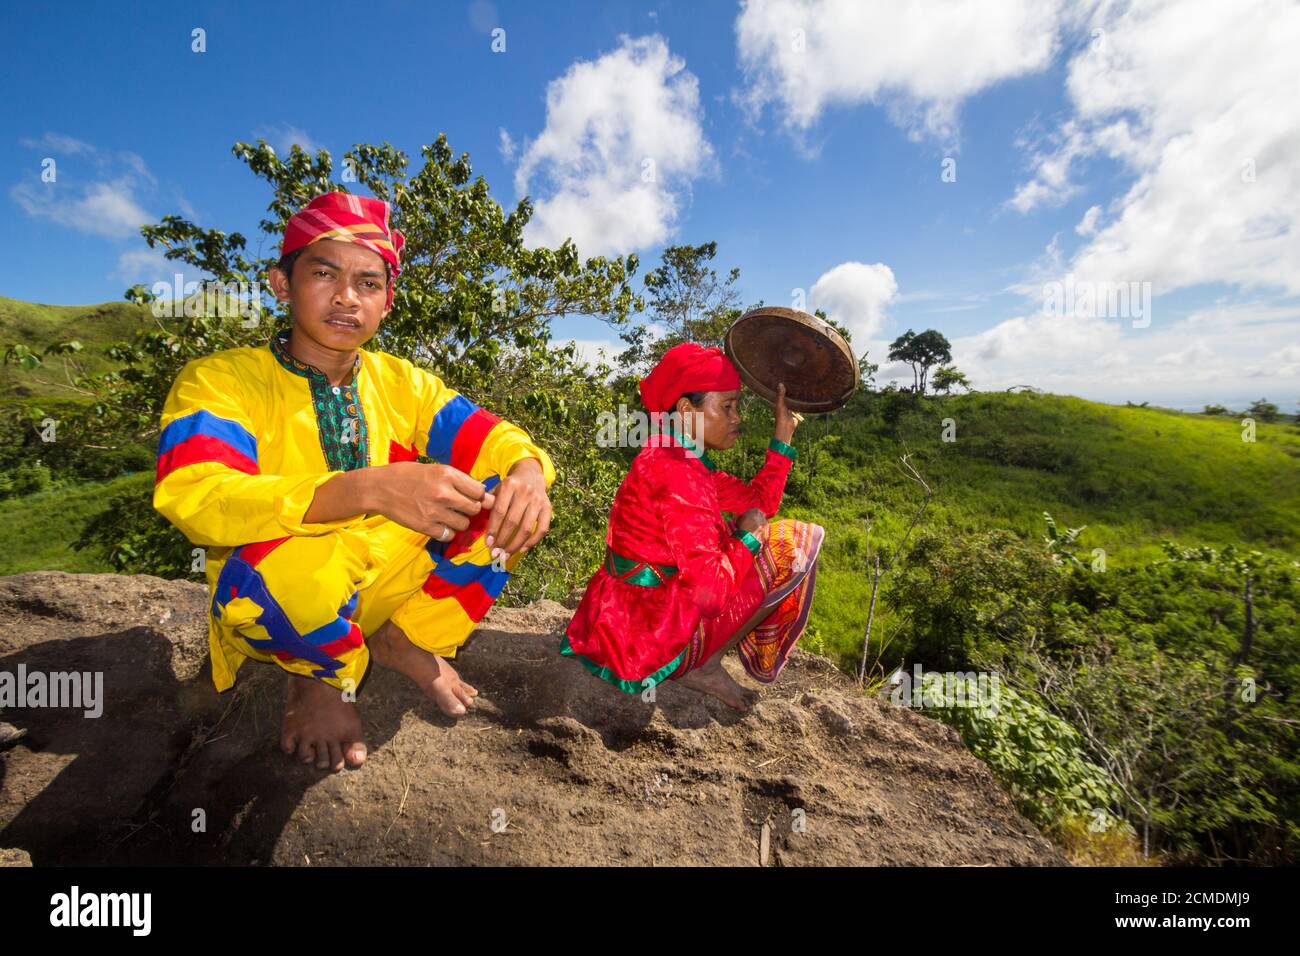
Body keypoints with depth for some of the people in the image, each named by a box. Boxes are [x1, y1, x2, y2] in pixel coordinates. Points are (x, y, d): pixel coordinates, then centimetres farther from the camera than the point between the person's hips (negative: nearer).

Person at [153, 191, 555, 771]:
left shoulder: (400, 382, 2)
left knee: (509, 500, -12)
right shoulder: (219, 380, -12)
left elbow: (490, 438, -4)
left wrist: (526, 470, -30)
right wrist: (370, 488, -46)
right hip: (275, 610, -3)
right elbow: (193, 498, -30)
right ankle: (323, 679, -4)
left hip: (386, 588, 4)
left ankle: (406, 641, 1)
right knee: (292, 553, -38)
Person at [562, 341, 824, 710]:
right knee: (791, 549, -2)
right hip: (648, 640, -9)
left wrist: (782, 439, 12)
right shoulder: (678, 473, -24)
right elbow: (710, 591, -27)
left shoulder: (682, 459, 7)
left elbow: (759, 502, 13)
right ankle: (706, 667, 4)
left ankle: (701, 661, 15)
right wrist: (748, 536, -10)